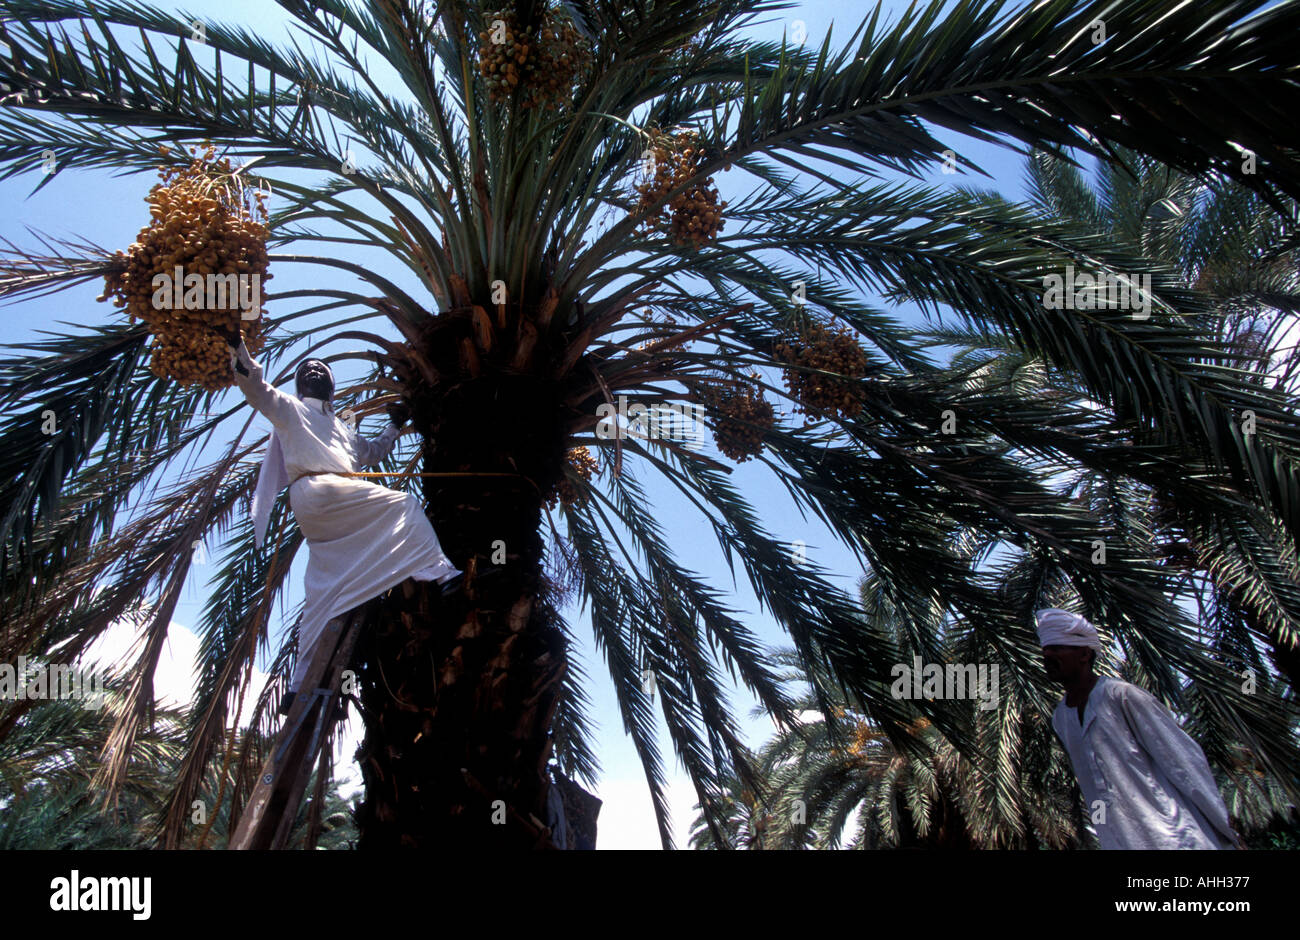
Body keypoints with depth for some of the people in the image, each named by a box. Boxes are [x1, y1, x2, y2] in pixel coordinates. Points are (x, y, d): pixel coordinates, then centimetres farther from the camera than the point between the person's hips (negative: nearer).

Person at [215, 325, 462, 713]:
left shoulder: (340, 427, 35)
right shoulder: (290, 409, 15)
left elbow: (369, 453, 45)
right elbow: (256, 387, 1)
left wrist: (394, 426, 40)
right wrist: (238, 347, -13)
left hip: (338, 512, 7)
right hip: (315, 491, -7)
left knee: (323, 597, 3)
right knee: (404, 503, -15)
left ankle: (300, 684, 4)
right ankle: (439, 571, -22)